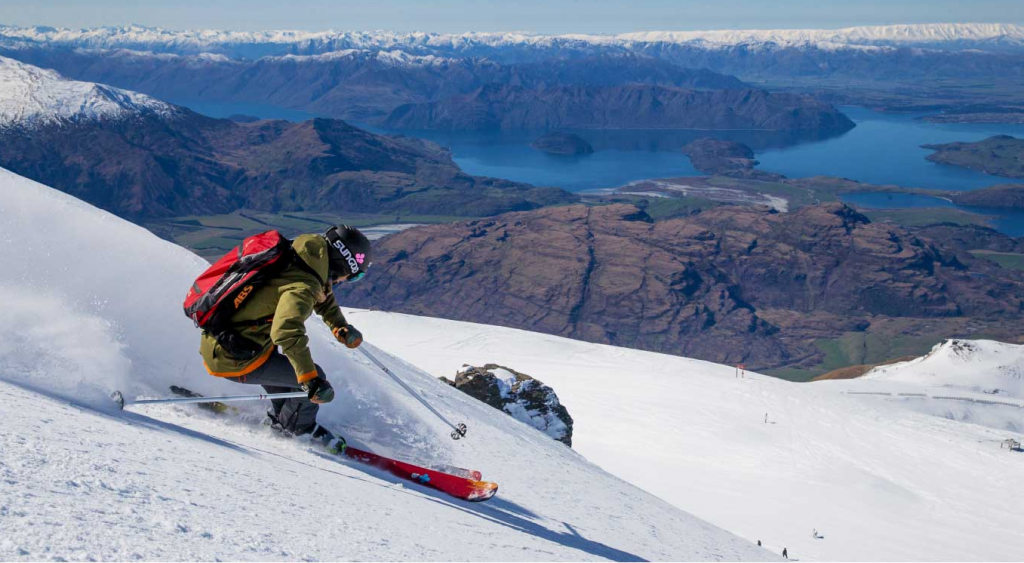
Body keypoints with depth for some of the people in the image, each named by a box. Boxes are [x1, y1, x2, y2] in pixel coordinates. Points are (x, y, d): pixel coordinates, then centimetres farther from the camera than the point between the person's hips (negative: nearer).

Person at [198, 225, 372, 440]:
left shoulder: (295, 258, 2)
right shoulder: (302, 286, -25)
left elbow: (322, 294, 23)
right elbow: (287, 330, -41)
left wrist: (339, 326, 16)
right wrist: (310, 379, -42)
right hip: (235, 361, -10)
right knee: (315, 378, -4)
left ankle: (280, 416, 44)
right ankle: (297, 428, 20)